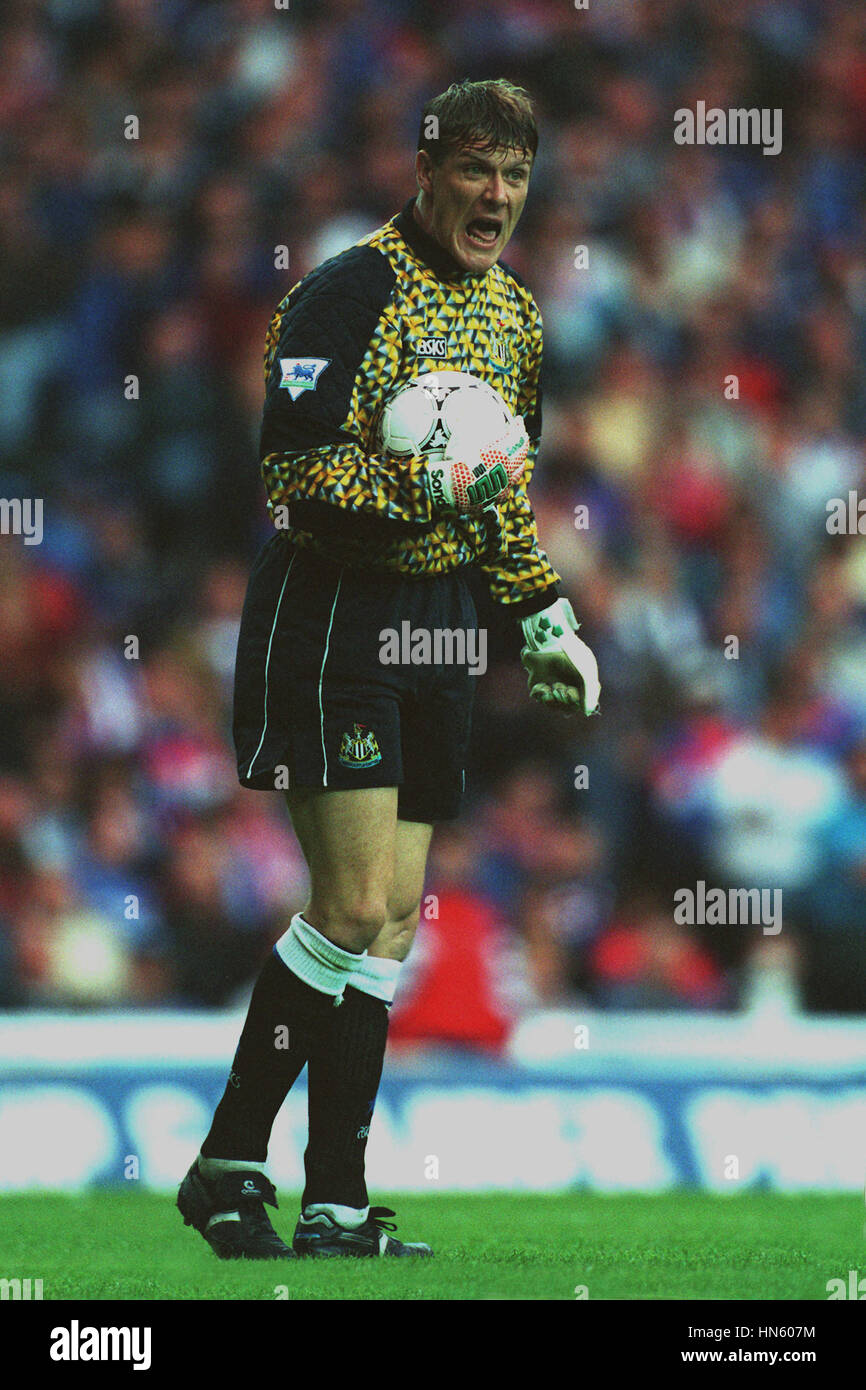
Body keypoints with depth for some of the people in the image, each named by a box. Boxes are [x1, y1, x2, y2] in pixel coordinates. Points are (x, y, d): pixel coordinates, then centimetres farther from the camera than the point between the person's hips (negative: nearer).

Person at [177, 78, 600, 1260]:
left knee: (394, 911, 4)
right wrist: (429, 488, -28)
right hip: (329, 618, -8)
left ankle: (336, 1206, 6)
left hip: (438, 622, 8)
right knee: (356, 904, -13)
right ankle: (228, 1165, -2)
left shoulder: (514, 312, 14)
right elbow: (294, 475, -19)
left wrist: (546, 616, 22)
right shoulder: (351, 293, -12)